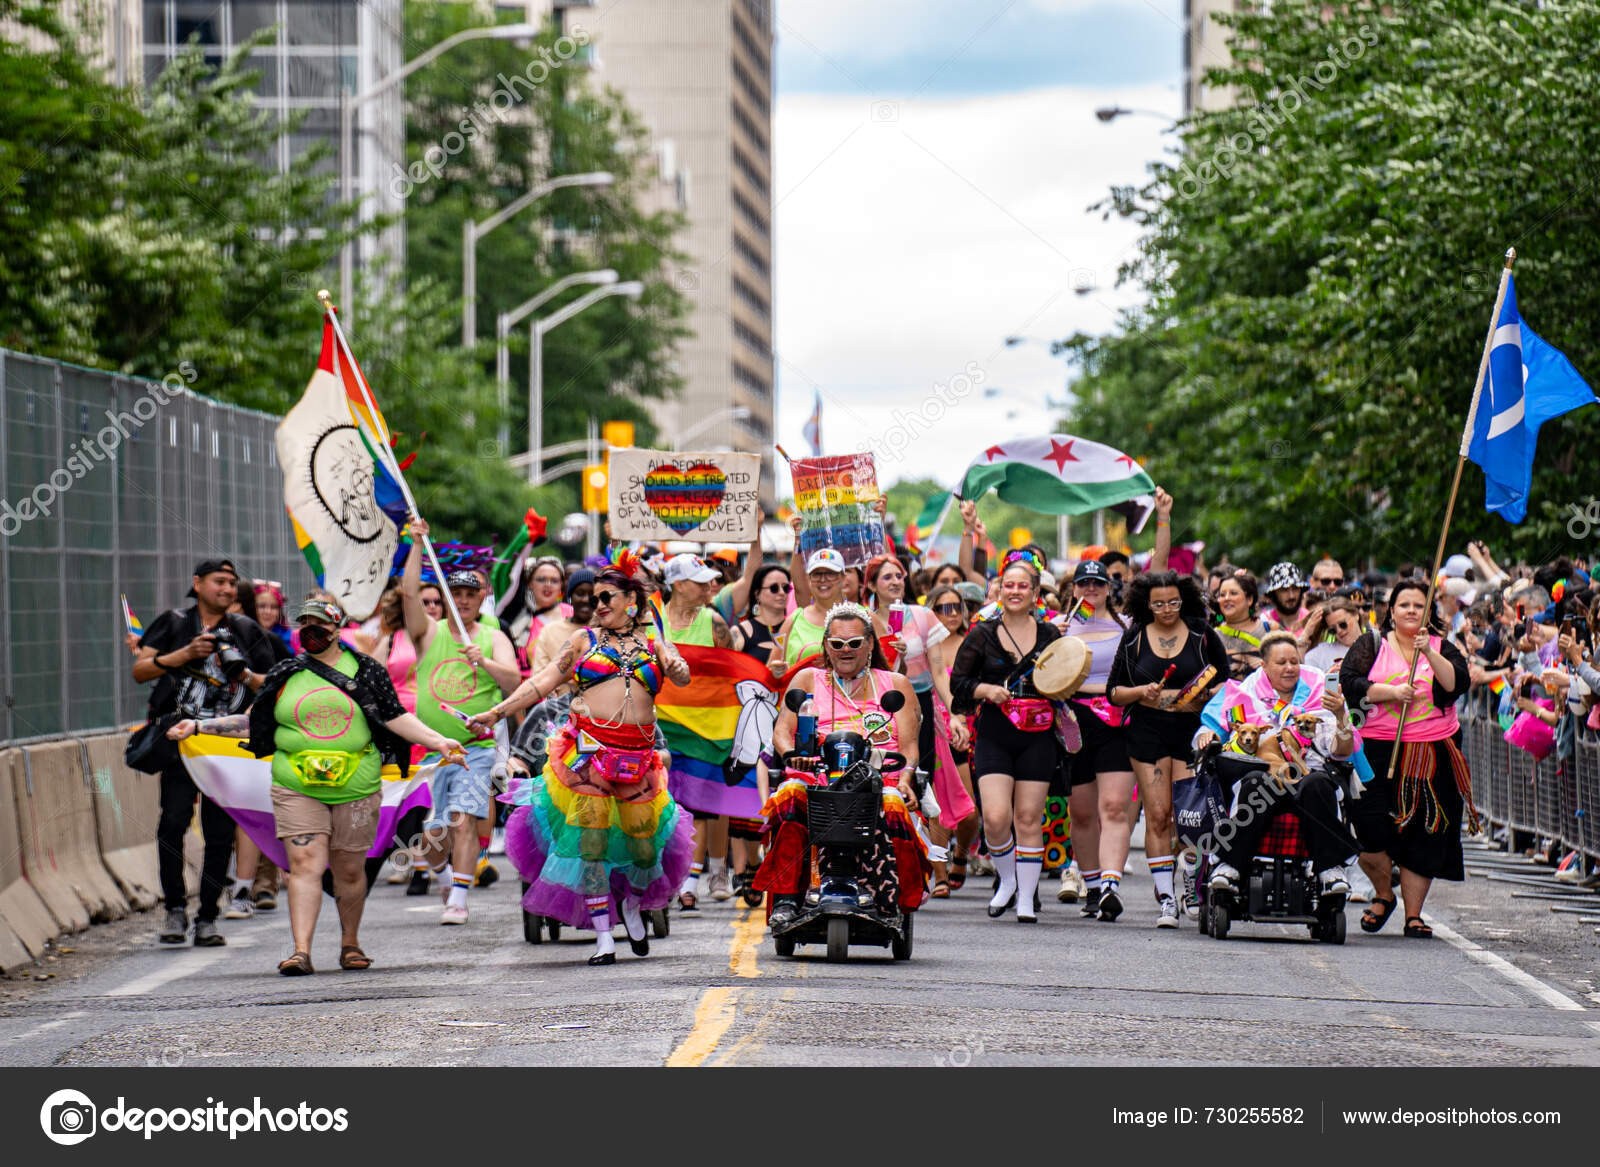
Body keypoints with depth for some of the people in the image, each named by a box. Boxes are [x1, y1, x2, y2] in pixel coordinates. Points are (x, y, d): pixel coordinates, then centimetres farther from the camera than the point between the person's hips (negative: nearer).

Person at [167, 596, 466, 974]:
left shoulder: (365, 671, 7)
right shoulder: (286, 675, 10)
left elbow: (396, 718, 5)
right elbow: (253, 722, 16)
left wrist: (439, 742, -5)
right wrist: (198, 726, 12)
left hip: (355, 788, 0)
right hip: (297, 789, 0)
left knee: (350, 870, 6)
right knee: (305, 864, -12)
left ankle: (350, 943, 26)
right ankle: (301, 952, -18)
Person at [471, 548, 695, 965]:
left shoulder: (655, 644, 13)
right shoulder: (585, 640, 13)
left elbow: (681, 673, -2)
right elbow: (543, 682, 10)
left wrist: (675, 667, -27)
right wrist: (496, 712, 3)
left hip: (636, 754, 1)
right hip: (587, 750, -1)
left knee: (644, 838, -1)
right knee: (588, 835, -10)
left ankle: (633, 903, 32)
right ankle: (603, 934, -4)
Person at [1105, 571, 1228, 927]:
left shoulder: (1203, 635, 5)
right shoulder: (1134, 638, 8)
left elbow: (1227, 684, 10)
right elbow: (1114, 690, 10)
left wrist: (1205, 696, -10)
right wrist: (1142, 692, -9)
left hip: (1193, 729, -1)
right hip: (1148, 733, 1)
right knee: (1157, 815, -3)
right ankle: (1165, 897, 1)